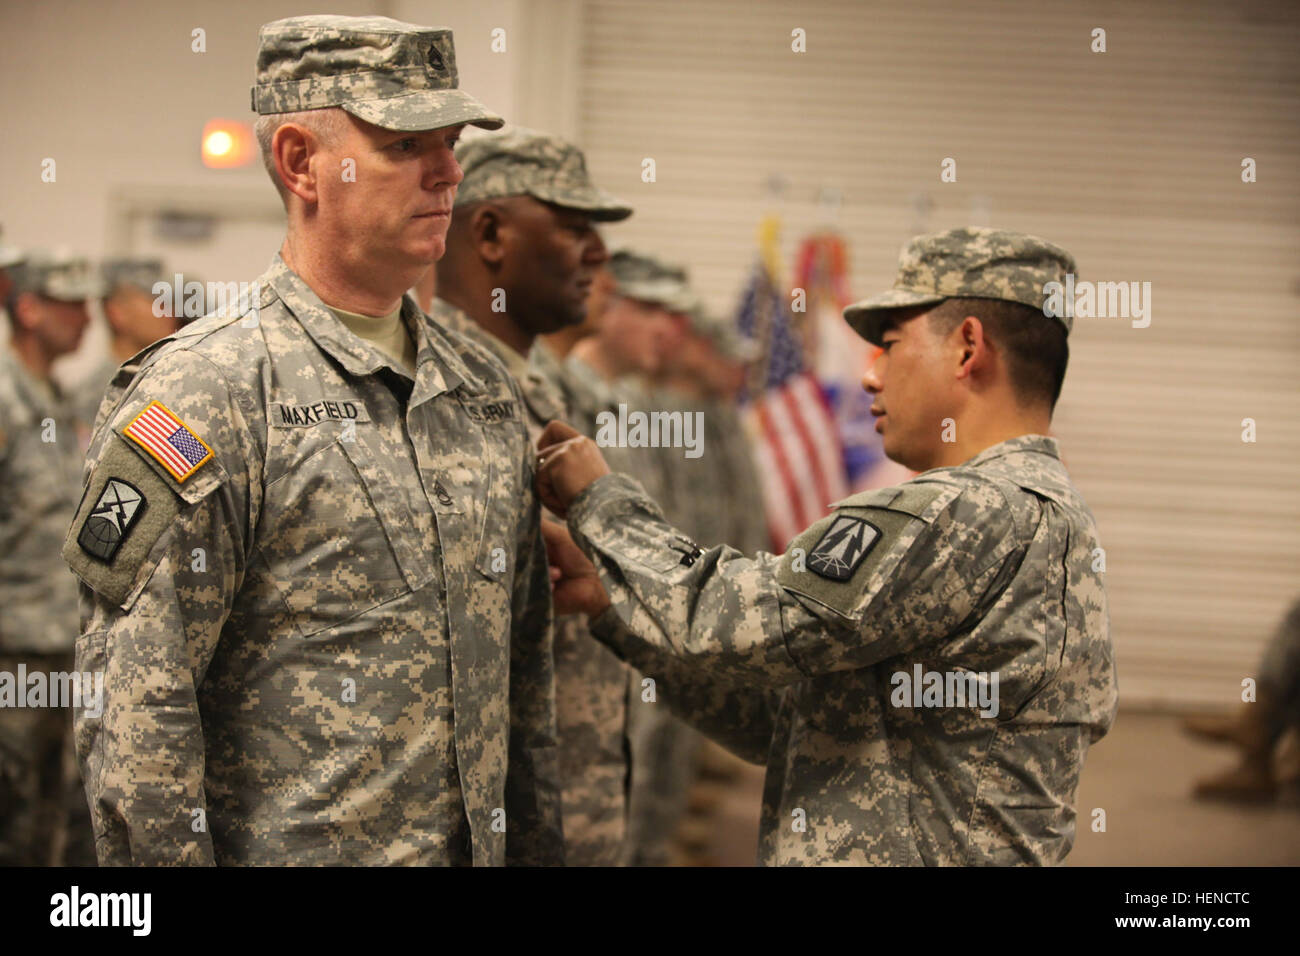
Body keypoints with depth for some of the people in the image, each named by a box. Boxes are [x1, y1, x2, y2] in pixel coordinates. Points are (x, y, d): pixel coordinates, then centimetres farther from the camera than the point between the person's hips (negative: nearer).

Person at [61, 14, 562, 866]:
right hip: (285, 848, -6)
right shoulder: (204, 395, -13)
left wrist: (539, 847, 12)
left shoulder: (484, 388, 9)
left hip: (477, 846, 6)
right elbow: (131, 714, -16)